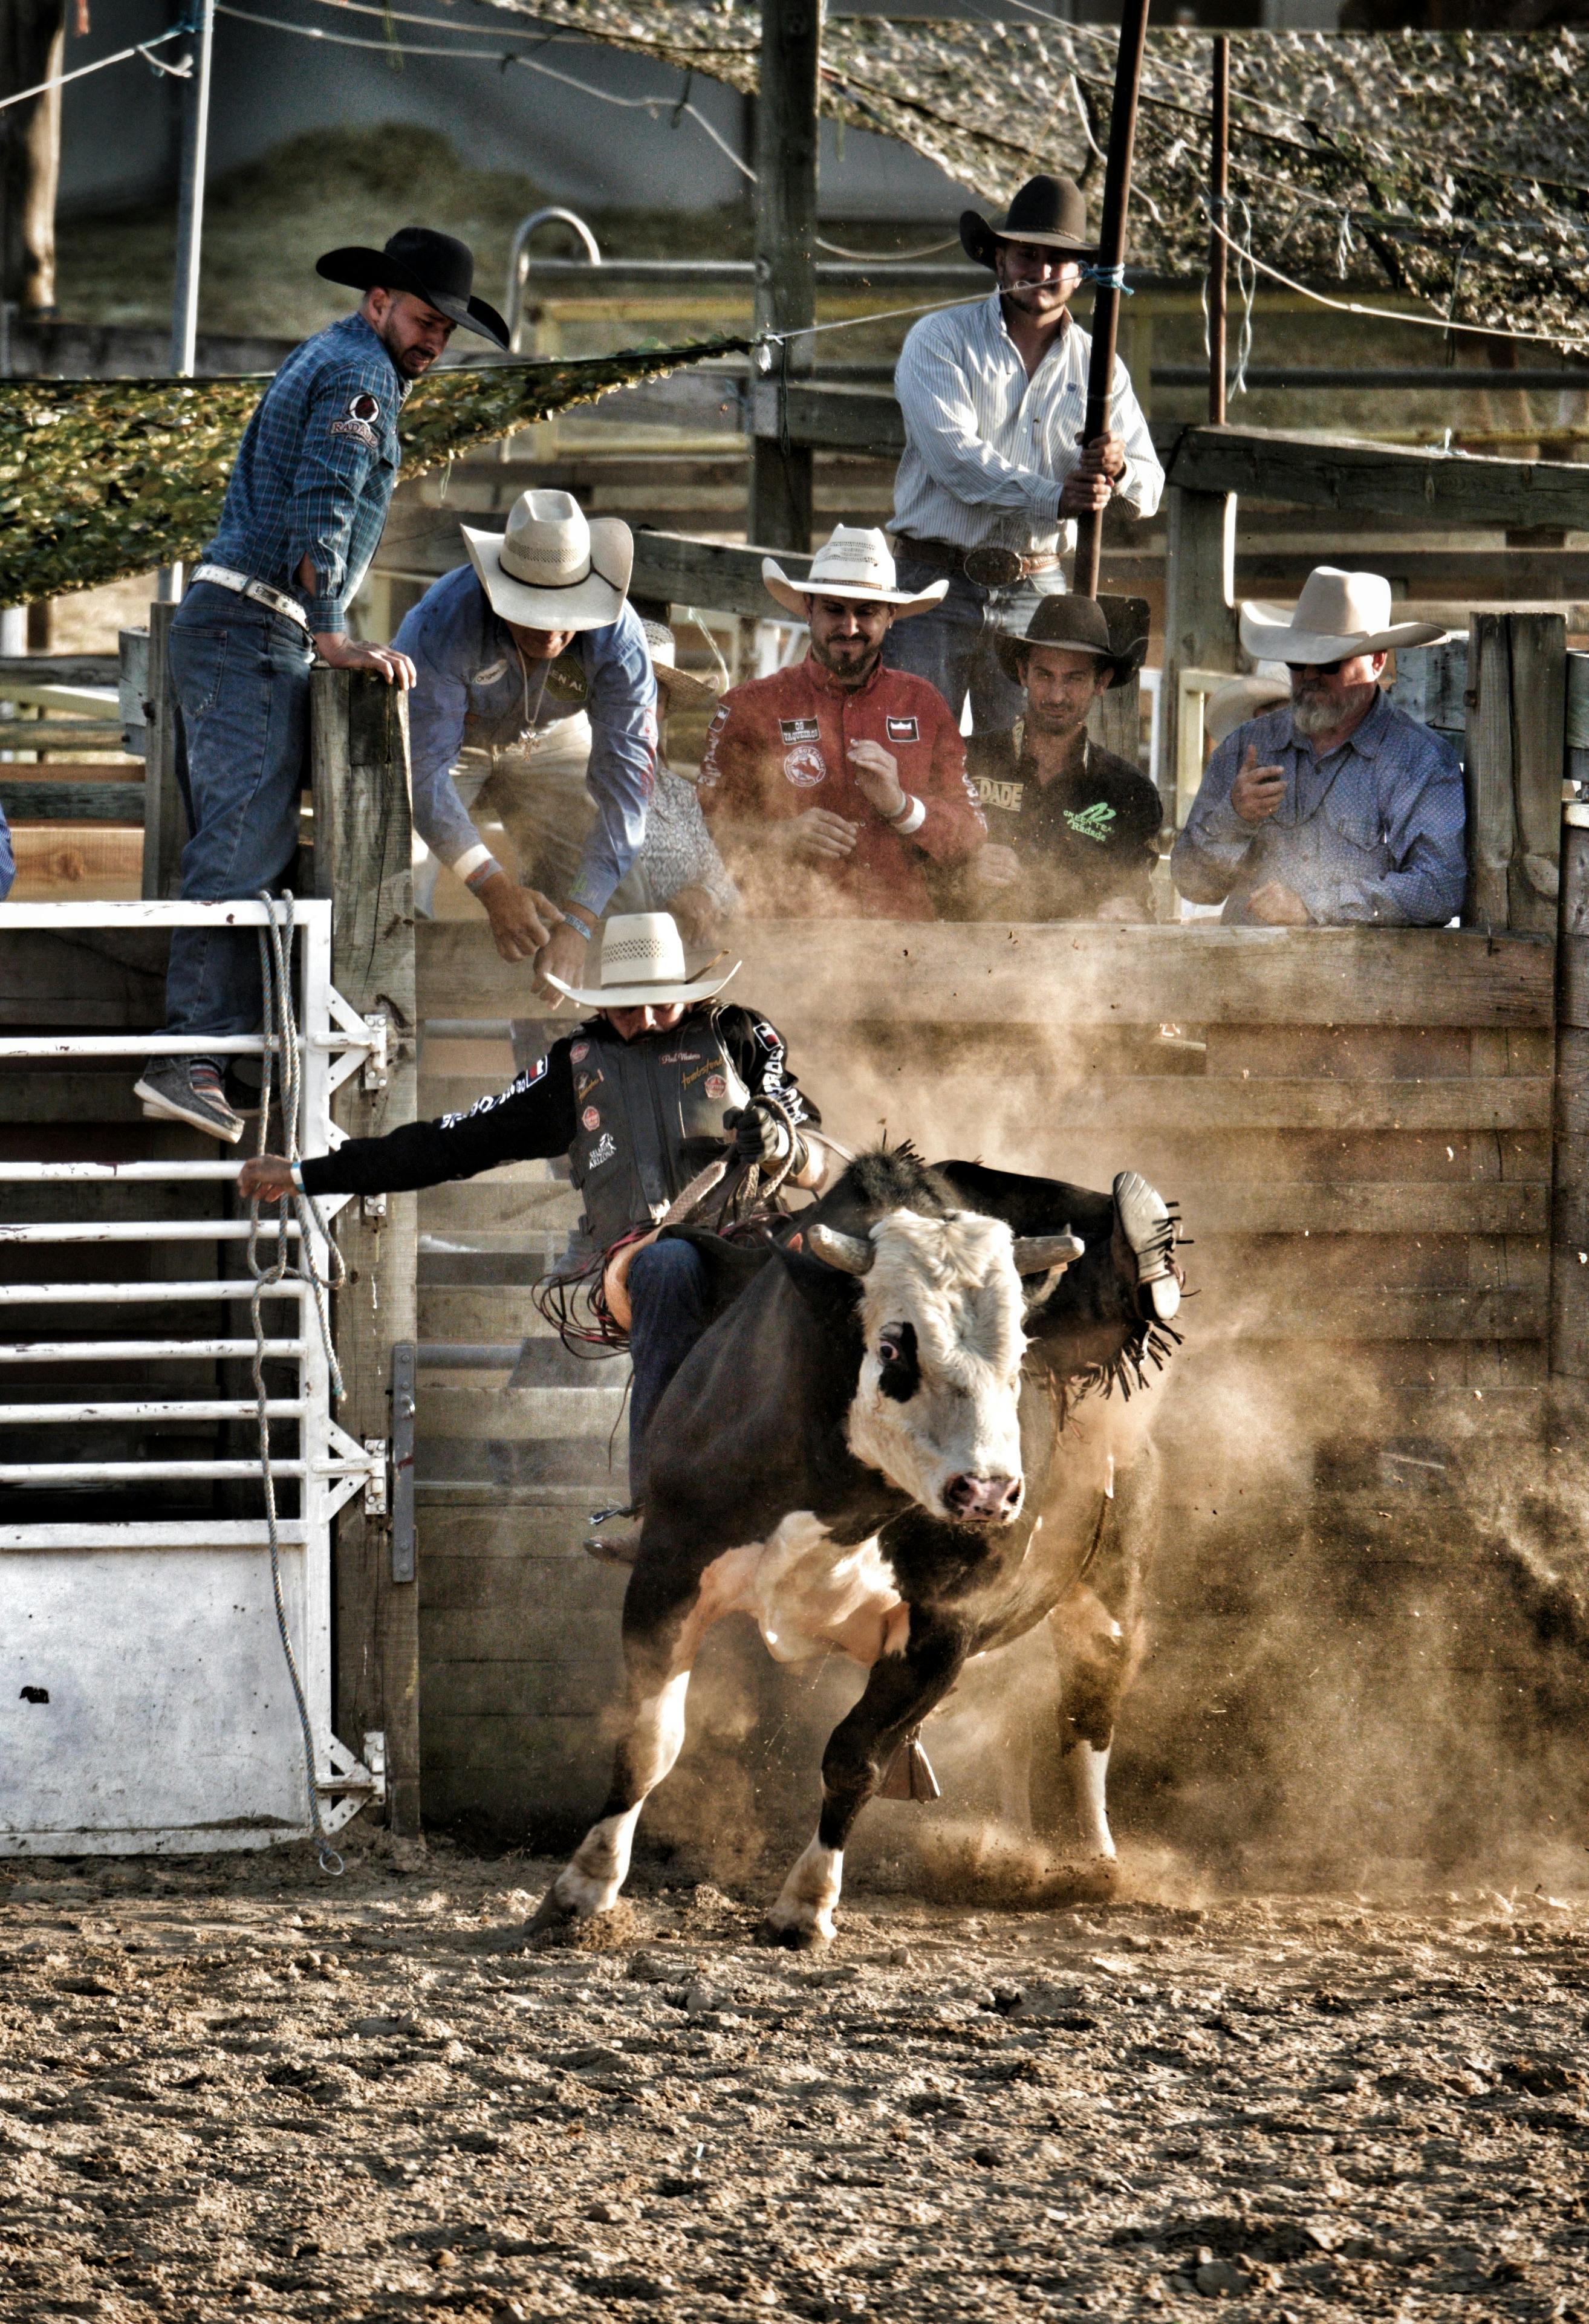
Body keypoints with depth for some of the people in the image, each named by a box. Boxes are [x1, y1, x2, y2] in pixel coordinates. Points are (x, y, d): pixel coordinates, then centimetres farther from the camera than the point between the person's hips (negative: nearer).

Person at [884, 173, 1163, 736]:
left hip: (1036, 589, 3)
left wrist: (1119, 469, -20)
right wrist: (1054, 498, -24)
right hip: (939, 581, -3)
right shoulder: (940, 340, 1)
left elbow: (1148, 491, 5)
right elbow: (955, 455, -14)